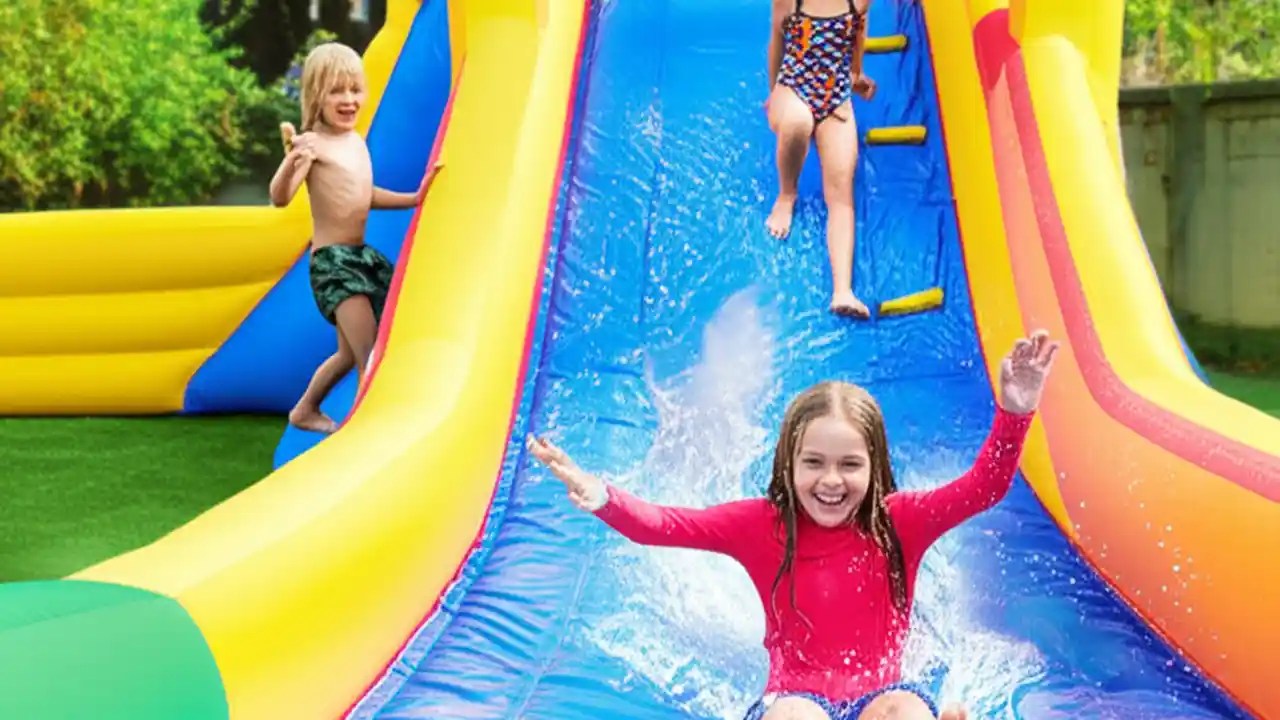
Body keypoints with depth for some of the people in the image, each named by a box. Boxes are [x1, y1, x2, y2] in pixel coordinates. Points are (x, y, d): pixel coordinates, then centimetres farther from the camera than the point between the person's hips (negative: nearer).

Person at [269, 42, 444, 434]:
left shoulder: (357, 142, 12)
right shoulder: (312, 143, -15)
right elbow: (279, 197, -26)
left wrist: (413, 198, 21)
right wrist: (291, 161, -44)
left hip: (362, 254, 9)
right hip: (332, 260, -9)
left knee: (350, 352, 19)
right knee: (369, 354, -15)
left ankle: (305, 411, 37)